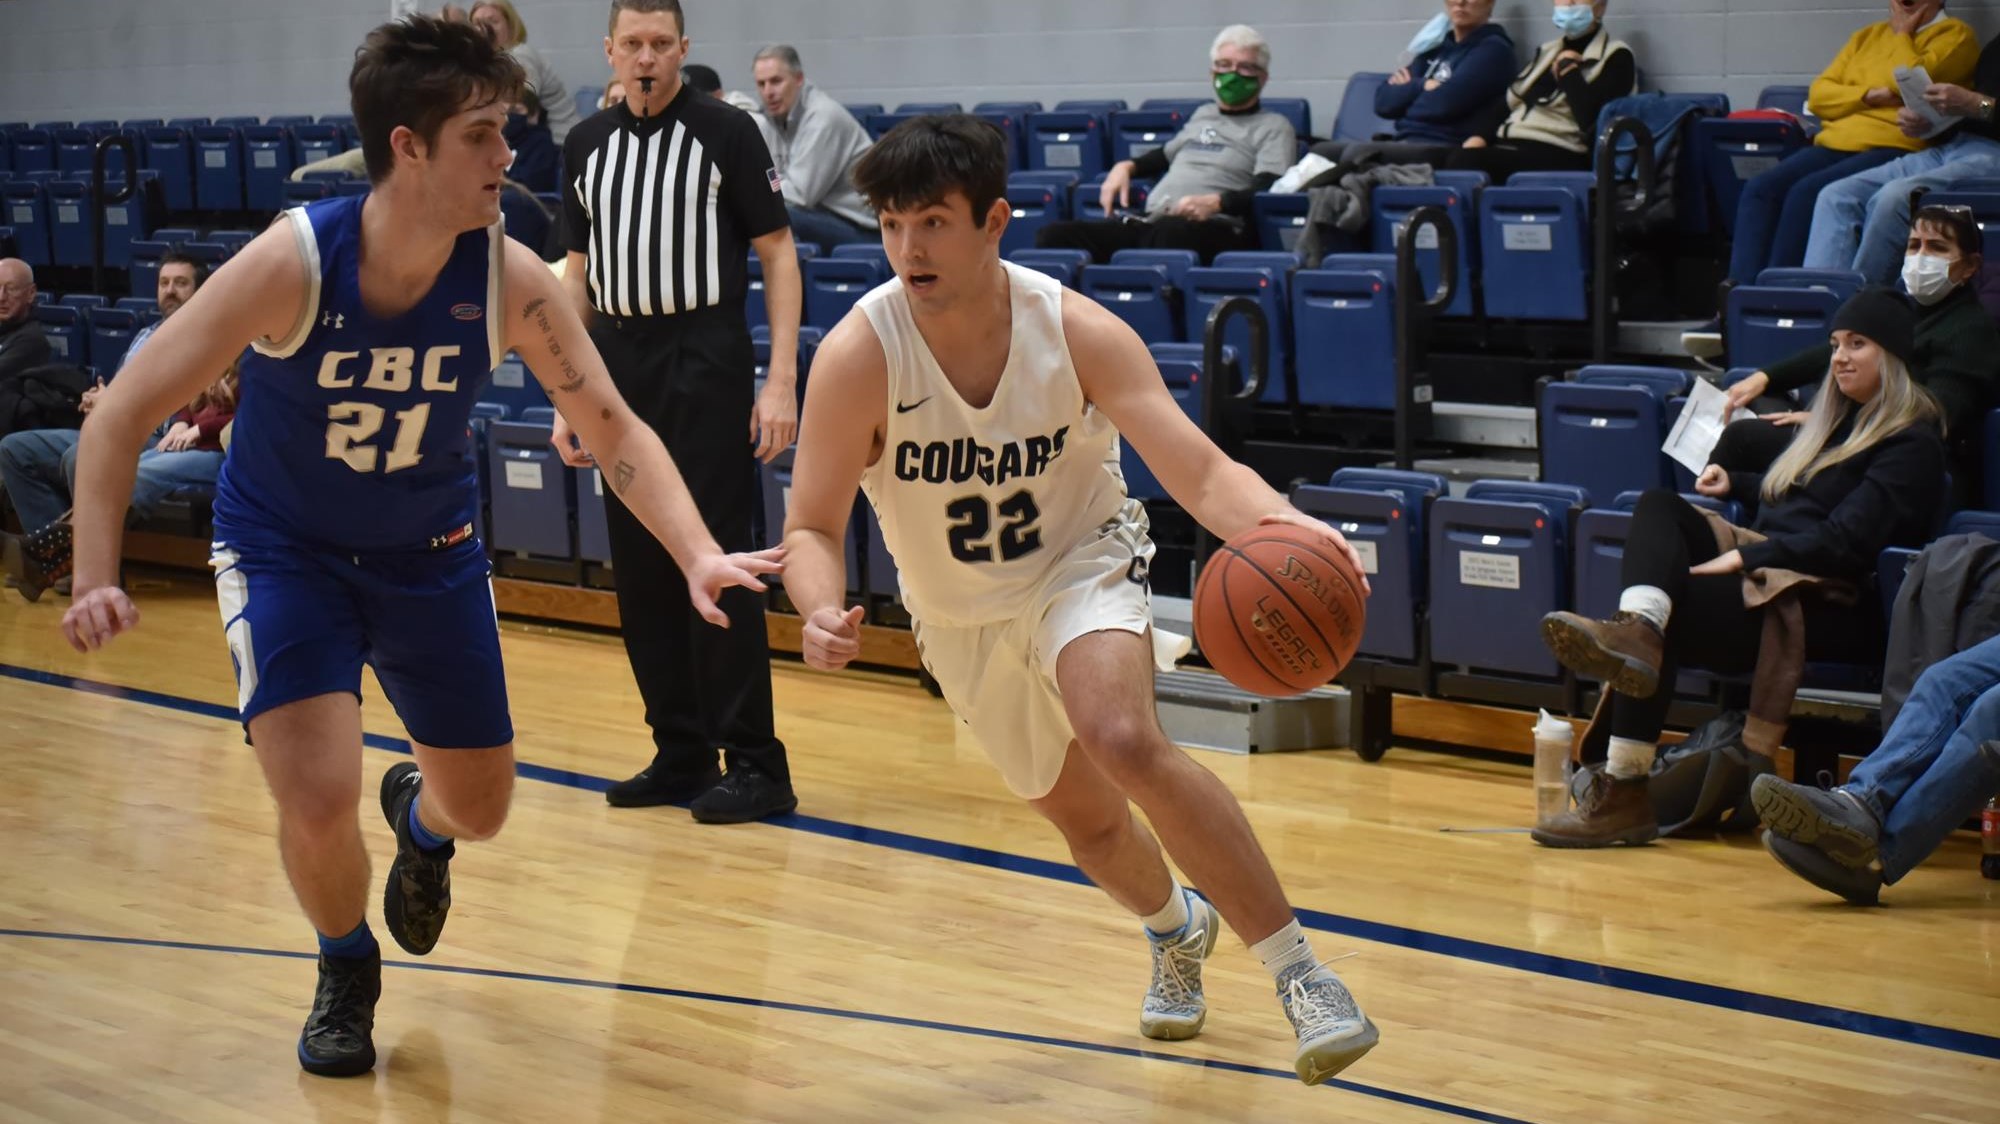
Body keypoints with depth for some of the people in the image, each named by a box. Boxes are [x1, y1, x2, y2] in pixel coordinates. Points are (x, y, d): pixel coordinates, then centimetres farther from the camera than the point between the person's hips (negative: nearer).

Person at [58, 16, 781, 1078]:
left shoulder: (509, 278, -22)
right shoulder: (293, 262, -30)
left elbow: (614, 431, -14)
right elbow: (122, 414, -23)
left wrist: (697, 554, -30)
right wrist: (95, 581, -33)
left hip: (429, 552, 3)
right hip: (283, 549, -3)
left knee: (478, 809, 11)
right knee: (319, 804, -19)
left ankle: (419, 818, 52)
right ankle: (346, 973, 15)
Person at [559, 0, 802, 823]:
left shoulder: (726, 133, -3)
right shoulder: (588, 145, 11)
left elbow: (777, 255, -4)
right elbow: (578, 273, 16)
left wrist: (781, 380, -12)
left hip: (705, 363, -5)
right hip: (619, 366, 5)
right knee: (641, 570, 7)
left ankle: (755, 765, -2)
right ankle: (680, 754, 16)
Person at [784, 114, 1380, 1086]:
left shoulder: (1077, 331, -25)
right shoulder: (859, 353, -25)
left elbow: (1197, 467, -31)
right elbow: (812, 528, -21)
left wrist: (1275, 523, -54)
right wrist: (822, 613, -44)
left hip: (1081, 562, -2)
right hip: (961, 613, 3)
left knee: (1125, 741, -32)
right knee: (1085, 819, 16)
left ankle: (1297, 968, -22)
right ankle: (1178, 930, 52)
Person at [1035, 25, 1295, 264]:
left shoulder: (1273, 127, 10)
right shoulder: (1202, 114, 31)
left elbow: (1269, 193, -5)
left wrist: (1215, 203, -23)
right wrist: (1126, 167, 24)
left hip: (1212, 228, -7)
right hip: (1149, 223, 7)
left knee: (1169, 232, -46)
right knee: (1055, 235, -17)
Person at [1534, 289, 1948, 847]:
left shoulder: (1910, 444, -5)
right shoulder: (1837, 419, 24)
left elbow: (1845, 542, -17)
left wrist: (1747, 557, -22)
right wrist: (1735, 485, 16)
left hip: (1835, 608, -8)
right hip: (1765, 568, 9)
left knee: (1680, 612, -28)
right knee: (1658, 506, -15)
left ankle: (1625, 790, -35)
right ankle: (1637, 627, -46)